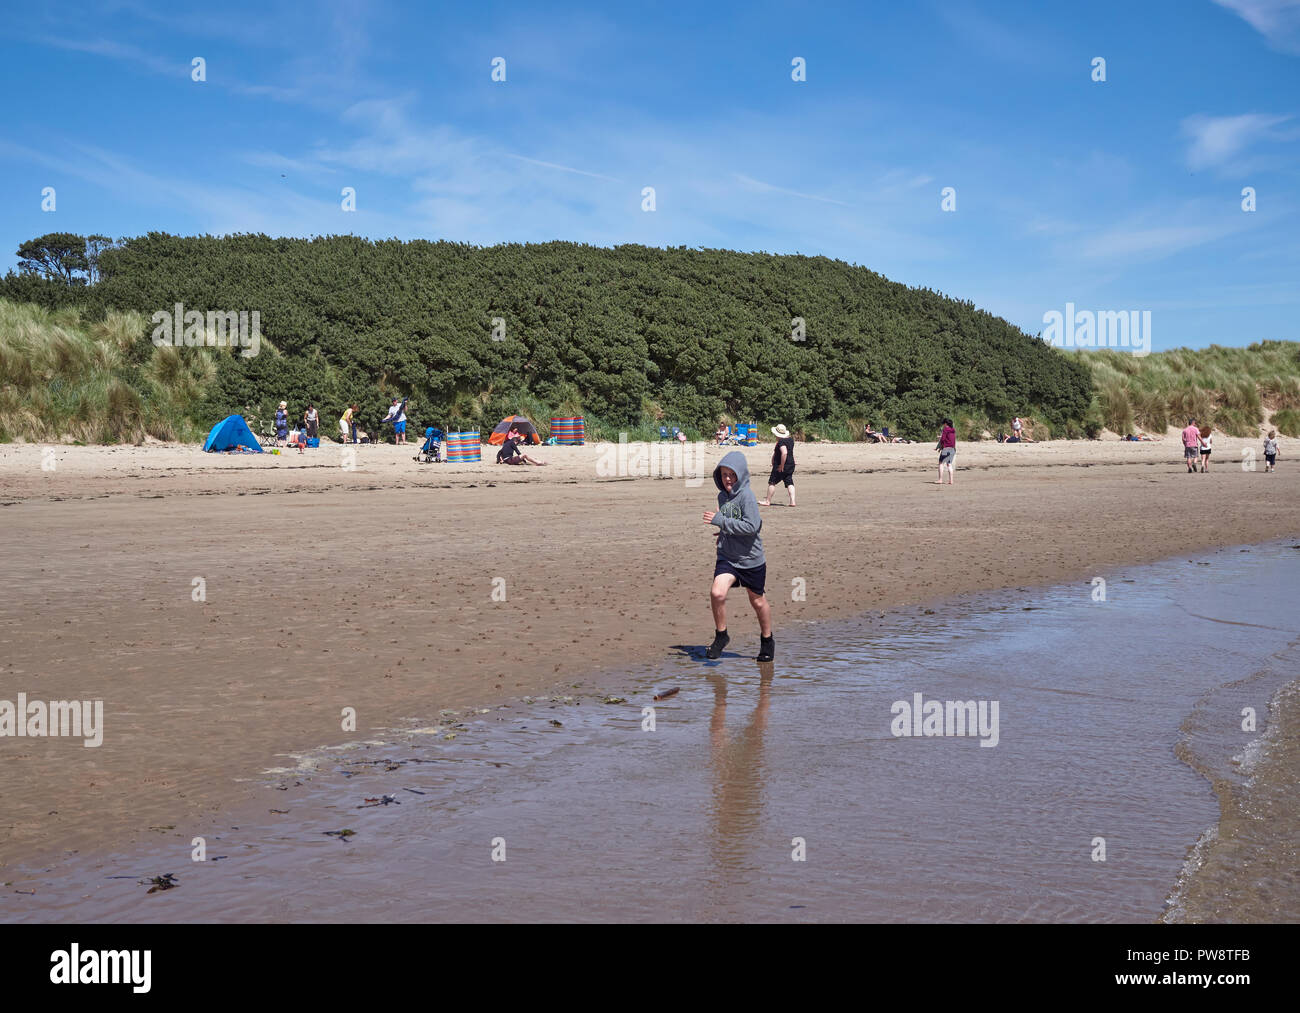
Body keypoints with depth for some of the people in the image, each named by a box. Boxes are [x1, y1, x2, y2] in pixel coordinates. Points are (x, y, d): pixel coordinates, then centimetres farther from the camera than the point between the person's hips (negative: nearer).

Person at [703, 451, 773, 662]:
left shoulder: (747, 495, -16)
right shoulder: (722, 496, 6)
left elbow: (752, 526, -25)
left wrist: (721, 521, -25)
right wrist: (724, 533, 7)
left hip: (751, 559, -4)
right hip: (727, 557, 4)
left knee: (758, 601, 12)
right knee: (717, 593, -18)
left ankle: (767, 640, 35)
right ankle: (721, 635, 3)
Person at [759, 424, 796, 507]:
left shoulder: (781, 441, -19)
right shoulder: (791, 439, 8)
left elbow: (784, 453, -32)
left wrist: (782, 466, -26)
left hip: (780, 466, -8)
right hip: (791, 464, 8)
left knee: (772, 482, 3)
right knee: (789, 483, 5)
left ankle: (768, 501, 9)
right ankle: (792, 501, -5)